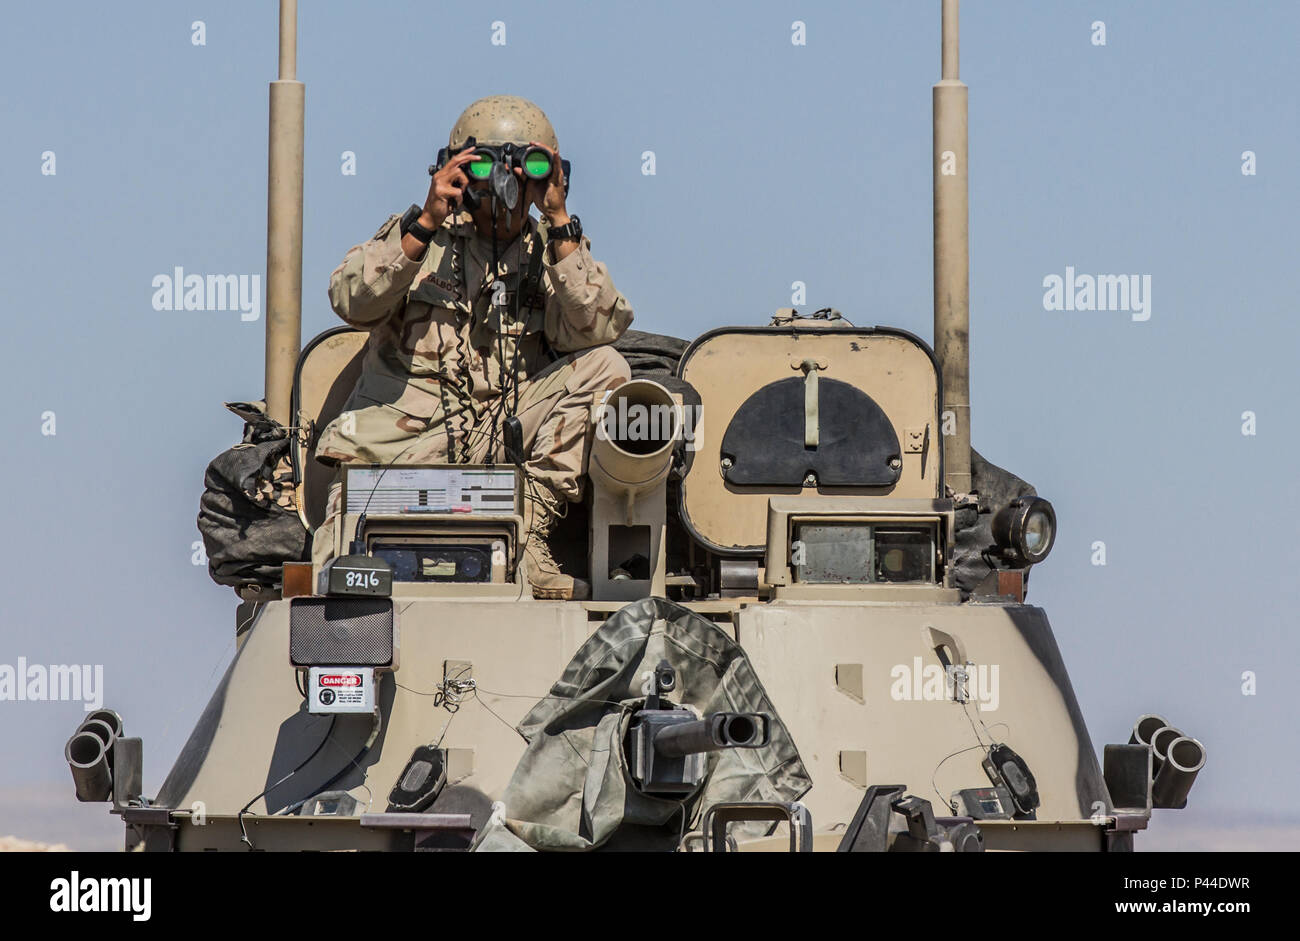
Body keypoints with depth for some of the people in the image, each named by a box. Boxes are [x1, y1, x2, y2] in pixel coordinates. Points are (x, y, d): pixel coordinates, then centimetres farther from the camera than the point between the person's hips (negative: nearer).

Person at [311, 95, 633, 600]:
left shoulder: (552, 251, 9)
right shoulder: (418, 235, 6)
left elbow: (597, 327, -12)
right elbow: (352, 303, -11)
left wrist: (558, 223, -14)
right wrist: (426, 223, -18)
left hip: (502, 440, 3)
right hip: (400, 443, -3)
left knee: (604, 368, -21)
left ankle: (526, 535, -20)